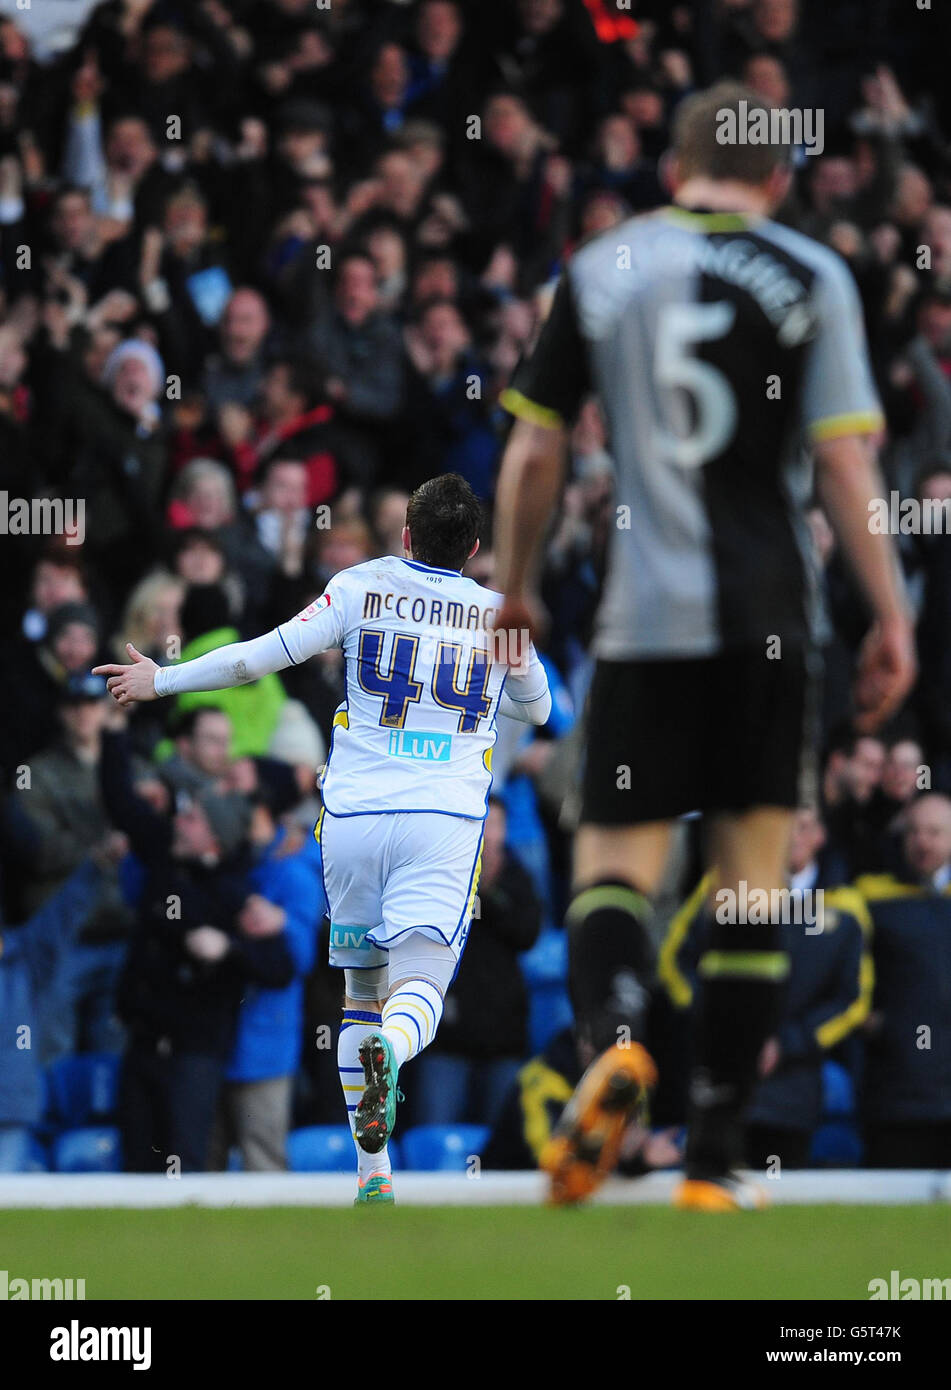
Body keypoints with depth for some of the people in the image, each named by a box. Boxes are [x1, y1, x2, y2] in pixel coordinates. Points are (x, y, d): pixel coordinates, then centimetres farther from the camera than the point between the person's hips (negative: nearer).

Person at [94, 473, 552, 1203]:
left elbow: (271, 652, 1)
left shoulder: (362, 586, 4)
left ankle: (372, 1172, 11)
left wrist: (164, 680, 13)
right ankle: (388, 1049, -48)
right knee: (420, 987, -10)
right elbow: (538, 708, 26)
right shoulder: (503, 616, 10)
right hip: (445, 820, -1)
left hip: (353, 815, 1)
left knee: (362, 989, 15)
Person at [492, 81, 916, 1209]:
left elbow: (532, 452, 8)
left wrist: (513, 591, 20)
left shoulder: (599, 270, 6)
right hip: (767, 620, 0)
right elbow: (845, 460, -4)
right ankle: (714, 1158, 4)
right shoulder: (811, 278, 2)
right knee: (751, 874, 6)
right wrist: (890, 615, 1)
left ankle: (612, 1033, -29)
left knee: (613, 861, 4)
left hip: (644, 616, 0)